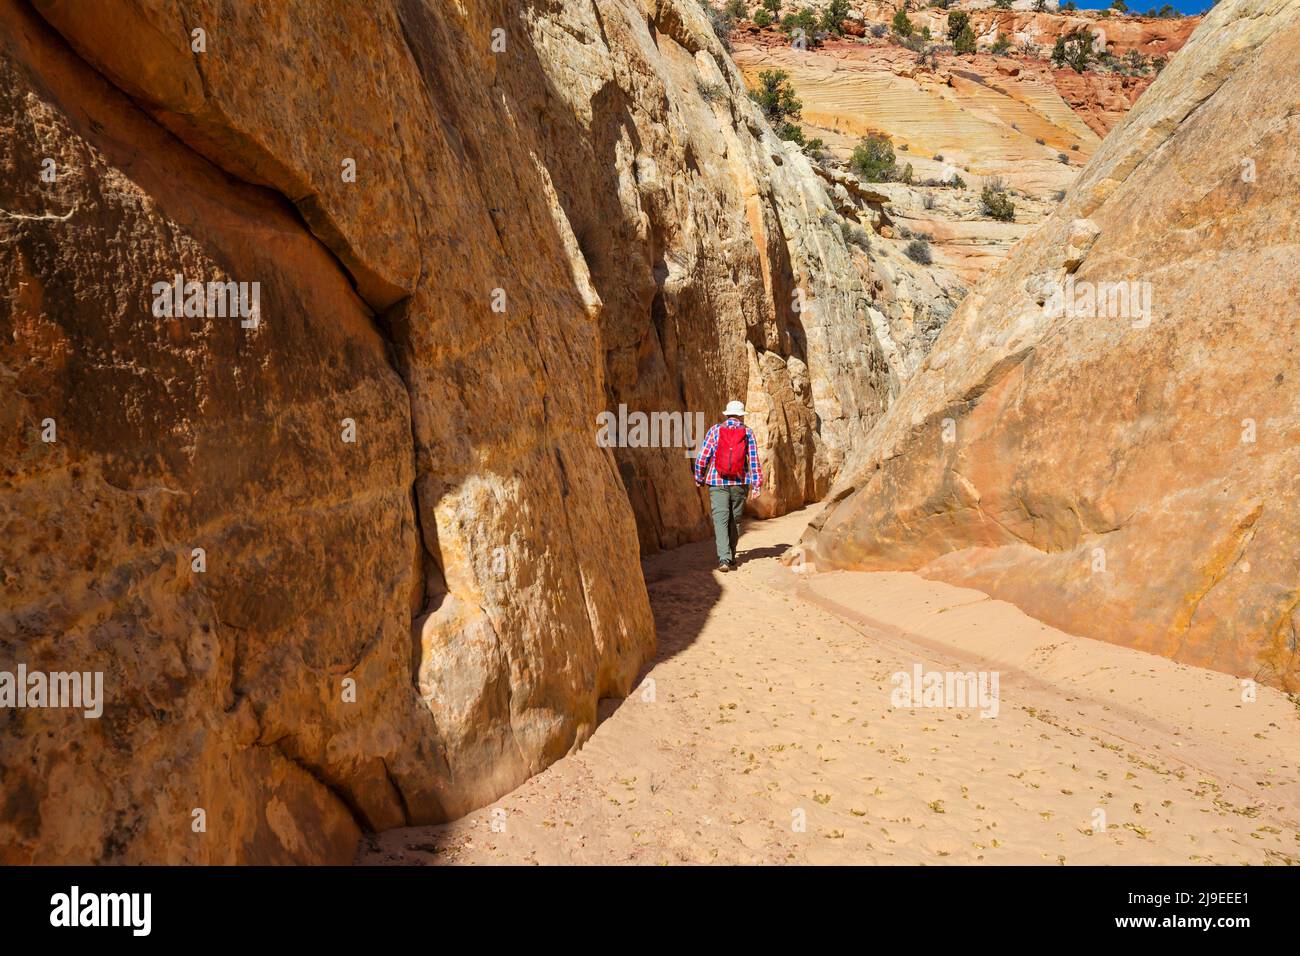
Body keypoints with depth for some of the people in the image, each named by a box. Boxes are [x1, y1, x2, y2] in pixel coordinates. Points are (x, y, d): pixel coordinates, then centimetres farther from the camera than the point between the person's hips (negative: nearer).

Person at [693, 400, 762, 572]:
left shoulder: (715, 430, 1)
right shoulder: (747, 432, 3)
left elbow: (702, 457, -1)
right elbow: (754, 459, -3)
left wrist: (699, 477, 12)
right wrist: (756, 484, -1)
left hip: (718, 482, -1)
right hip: (739, 483, 1)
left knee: (720, 521, -5)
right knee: (735, 521, 15)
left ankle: (724, 559, -18)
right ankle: (731, 557, 25)